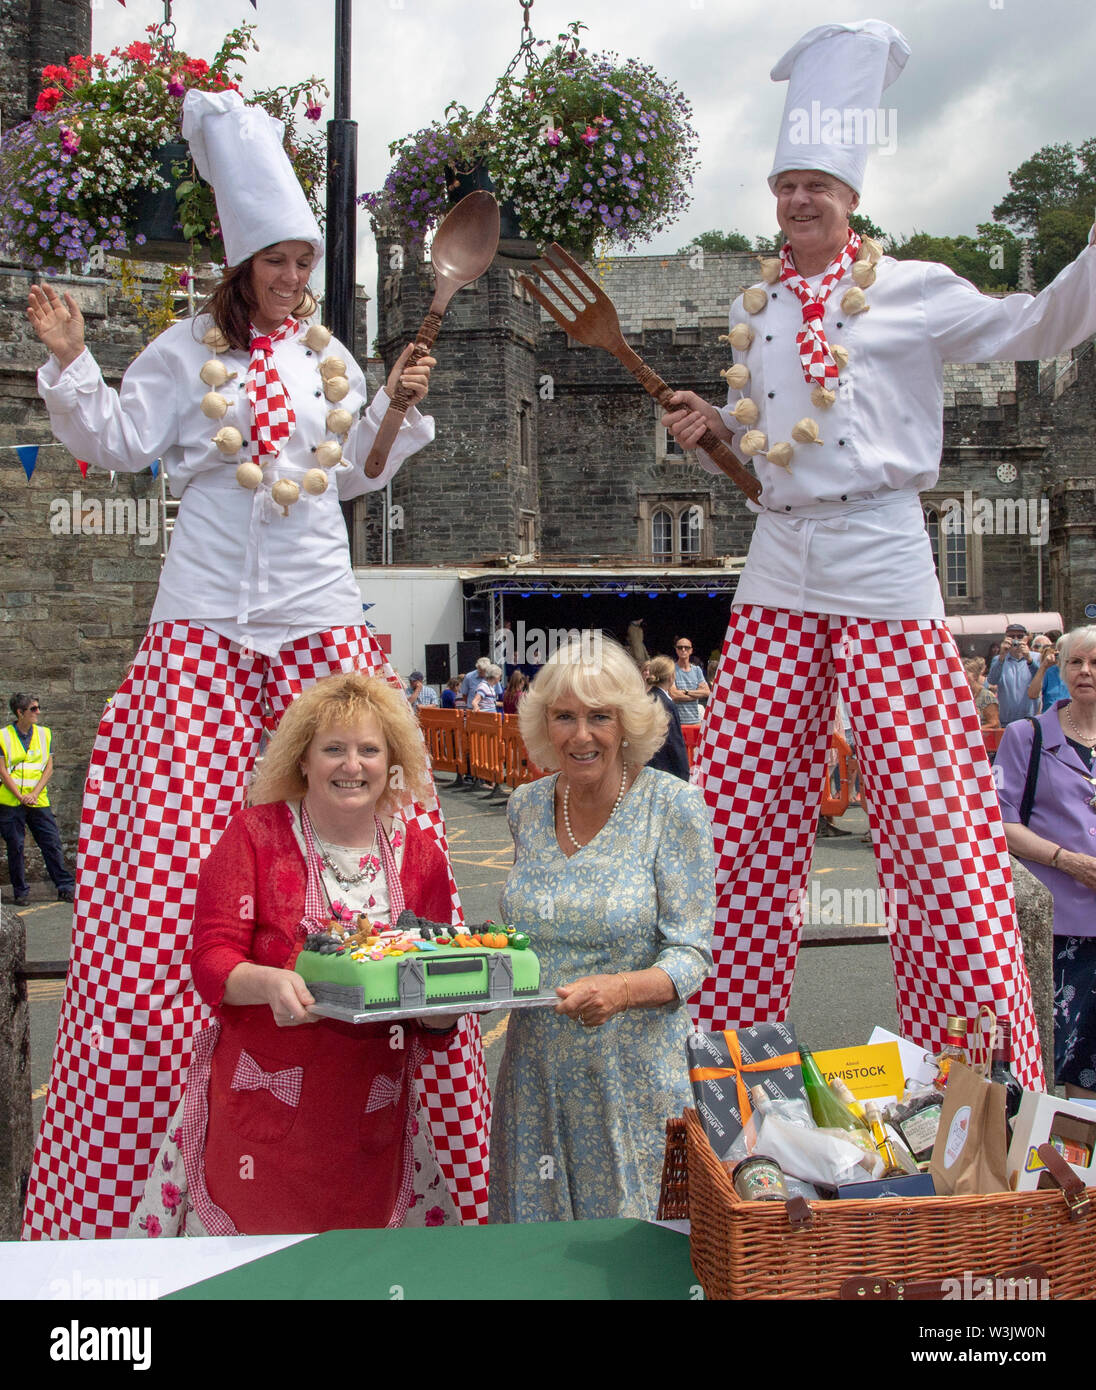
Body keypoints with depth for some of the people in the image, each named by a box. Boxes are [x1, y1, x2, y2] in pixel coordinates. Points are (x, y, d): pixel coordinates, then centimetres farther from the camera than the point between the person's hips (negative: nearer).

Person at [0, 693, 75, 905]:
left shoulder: (44, 734, 8)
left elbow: (49, 768, 5)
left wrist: (34, 793, -8)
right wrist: (20, 796, -12)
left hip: (38, 801, 2)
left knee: (52, 843, -1)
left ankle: (65, 888, 5)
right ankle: (21, 892, 13)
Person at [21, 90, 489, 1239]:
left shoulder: (327, 356, 16)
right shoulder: (189, 349, 6)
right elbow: (119, 441, 2)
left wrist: (397, 407, 10)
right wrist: (70, 365, -10)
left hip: (318, 614, 3)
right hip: (207, 619, -3)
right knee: (172, 853, -7)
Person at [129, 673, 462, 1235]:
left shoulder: (419, 851, 6)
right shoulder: (255, 835, -2)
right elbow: (211, 957, -9)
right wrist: (268, 982, -29)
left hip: (370, 1118, 2)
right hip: (262, 1103, -2)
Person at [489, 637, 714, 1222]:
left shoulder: (673, 806, -9)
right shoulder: (526, 806, 4)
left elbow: (691, 955, -11)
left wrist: (621, 989, -29)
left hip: (634, 1069, -4)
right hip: (537, 1065, 4)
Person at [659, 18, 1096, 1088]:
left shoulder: (909, 288, 2)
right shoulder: (755, 309, 16)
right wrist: (710, 427, 5)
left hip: (880, 564, -4)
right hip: (779, 567, 5)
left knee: (929, 809, -6)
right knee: (740, 804, 4)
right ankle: (725, 1038, 18)